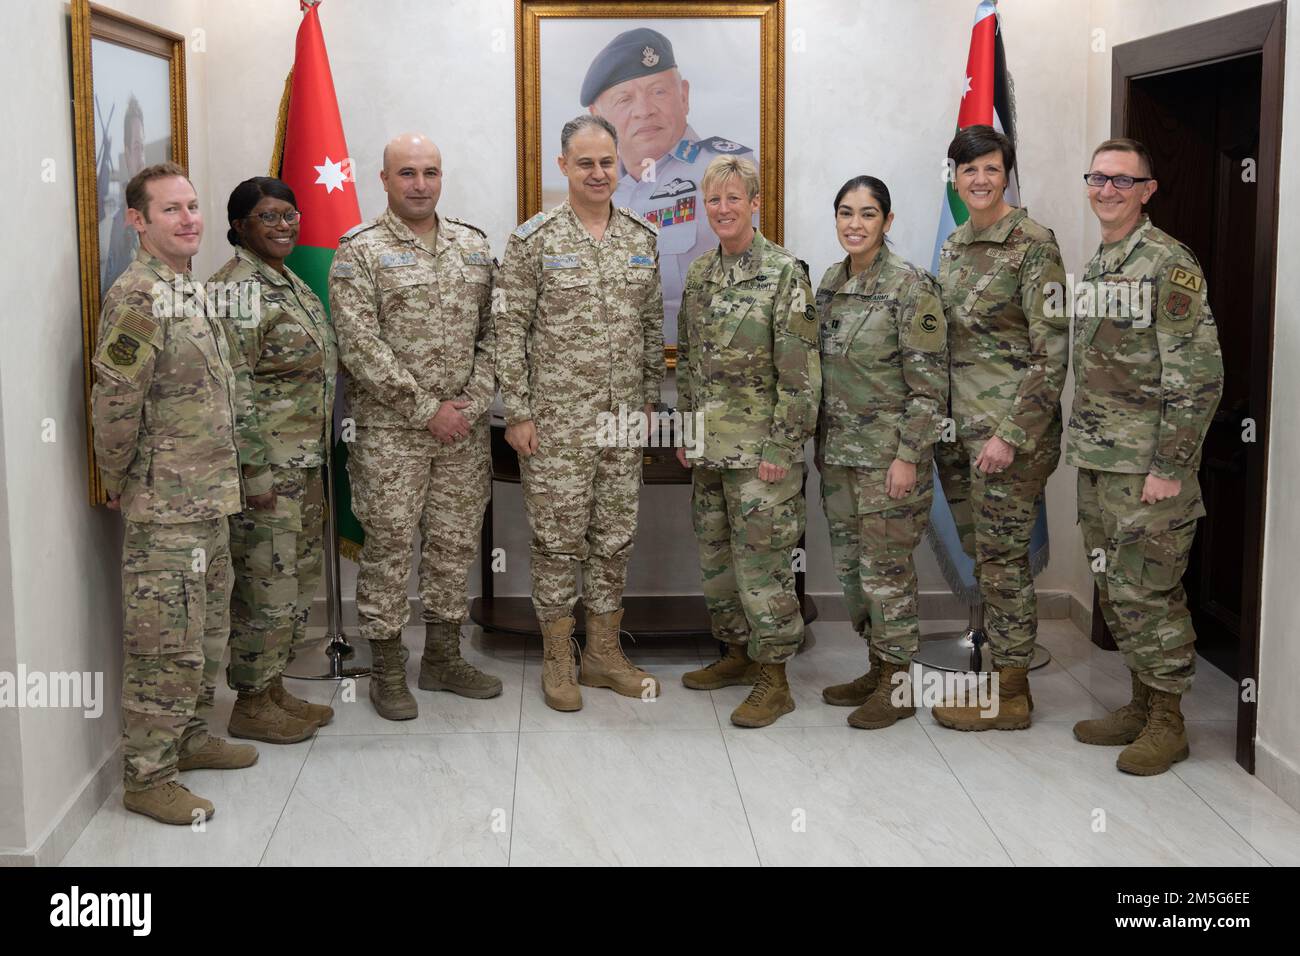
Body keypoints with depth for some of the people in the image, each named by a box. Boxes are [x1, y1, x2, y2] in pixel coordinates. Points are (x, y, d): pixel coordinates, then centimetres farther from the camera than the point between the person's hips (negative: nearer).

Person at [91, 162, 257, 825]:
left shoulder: (190, 291, 13)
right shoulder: (136, 297, -17)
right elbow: (115, 402, -20)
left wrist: (220, 479, 17)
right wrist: (117, 484, -10)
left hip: (209, 498, 9)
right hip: (164, 507, -9)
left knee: (208, 631, 19)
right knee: (166, 644, -3)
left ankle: (190, 738, 34)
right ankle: (147, 777, 8)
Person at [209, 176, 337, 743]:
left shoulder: (290, 282, 14)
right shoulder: (234, 290, -15)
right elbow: (233, 389, -19)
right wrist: (254, 470, -20)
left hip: (305, 461, 10)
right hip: (265, 463, -10)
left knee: (299, 577, 15)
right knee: (266, 581, -1)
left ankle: (273, 688, 27)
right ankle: (250, 704, 12)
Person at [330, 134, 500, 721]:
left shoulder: (474, 246, 10)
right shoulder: (359, 253, -6)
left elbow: (492, 332, 9)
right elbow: (361, 348, -13)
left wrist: (472, 403, -5)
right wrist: (427, 409, -15)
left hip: (463, 427, 5)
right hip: (390, 430, -5)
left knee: (456, 541, 11)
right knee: (389, 545, 1)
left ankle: (443, 658, 25)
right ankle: (387, 669, 13)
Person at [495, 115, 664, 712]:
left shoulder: (641, 238, 8)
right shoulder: (534, 240, -6)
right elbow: (509, 330, -7)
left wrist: (649, 399, 11)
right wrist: (517, 412, -10)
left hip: (623, 418, 5)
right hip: (556, 419, -4)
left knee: (615, 537, 11)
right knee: (557, 538, 2)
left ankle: (604, 653, 23)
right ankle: (557, 660, 15)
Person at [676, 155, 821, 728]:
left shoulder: (785, 273, -10)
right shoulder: (699, 274, 11)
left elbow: (800, 370, -13)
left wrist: (782, 447, -16)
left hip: (760, 445, -7)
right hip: (709, 445, 7)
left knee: (762, 557, -4)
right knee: (715, 553, 14)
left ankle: (773, 678, 6)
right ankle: (737, 653, 29)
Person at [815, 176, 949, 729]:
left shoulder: (911, 287, -13)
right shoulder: (830, 281, 9)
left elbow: (930, 384, -14)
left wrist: (909, 456, -17)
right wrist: (820, 441, 15)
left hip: (888, 453, -7)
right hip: (838, 452, 7)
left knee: (886, 567, -1)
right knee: (850, 564, 13)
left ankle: (898, 685, 11)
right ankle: (877, 668, 27)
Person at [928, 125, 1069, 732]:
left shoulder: (1032, 244, -11)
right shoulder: (953, 246, 13)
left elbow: (1052, 349, -15)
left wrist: (1013, 433, -19)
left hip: (1010, 425, -8)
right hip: (957, 425, 8)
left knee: (1001, 556, -1)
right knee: (980, 553, 14)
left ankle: (1011, 693, 10)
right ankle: (996, 671, 26)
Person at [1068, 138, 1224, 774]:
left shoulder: (1169, 264, -13)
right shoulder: (1095, 266, 14)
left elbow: (1199, 376, -17)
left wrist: (1169, 465, -19)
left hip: (1148, 466, -9)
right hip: (1097, 462, 9)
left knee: (1147, 592, -4)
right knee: (1113, 589, 14)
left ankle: (1167, 723, 9)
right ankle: (1141, 703, 27)